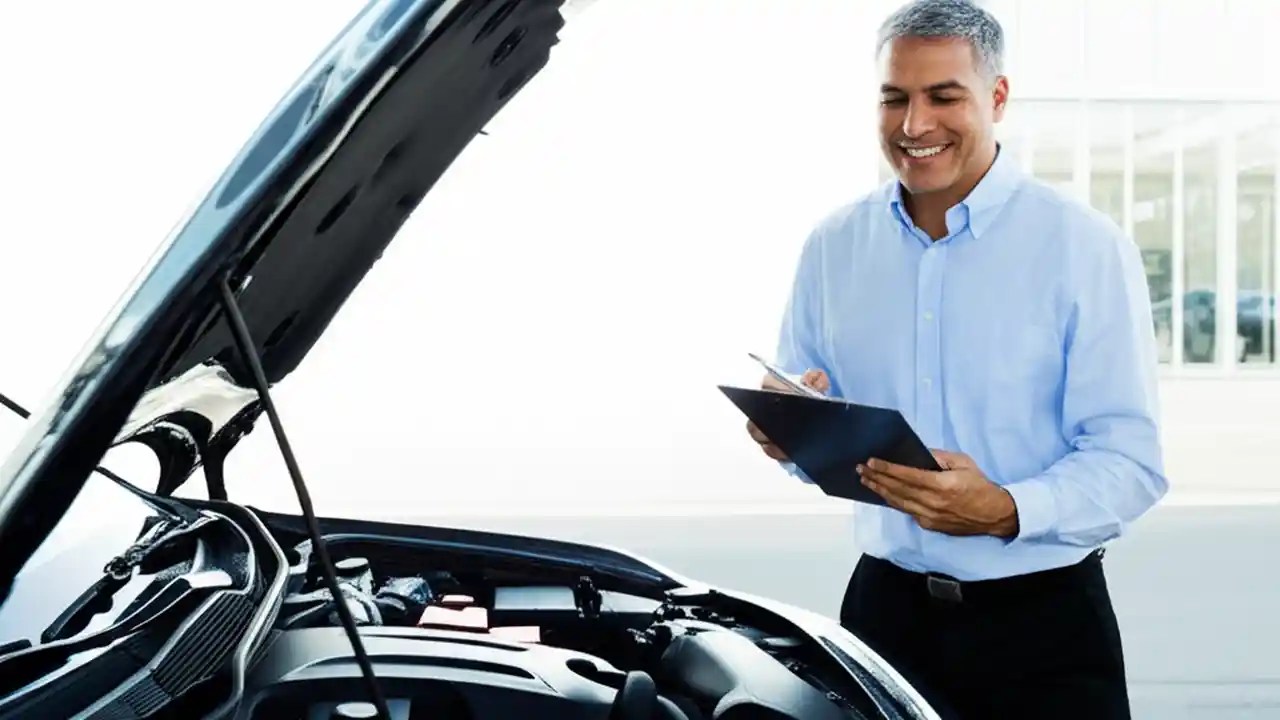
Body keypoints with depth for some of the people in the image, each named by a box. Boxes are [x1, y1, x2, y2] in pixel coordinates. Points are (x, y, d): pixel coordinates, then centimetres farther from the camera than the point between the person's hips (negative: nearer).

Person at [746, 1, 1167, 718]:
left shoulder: (1086, 246, -9)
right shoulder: (832, 247, 5)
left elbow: (1130, 460, -13)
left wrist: (1006, 511, -28)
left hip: (1044, 621, -3)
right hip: (884, 605, 4)